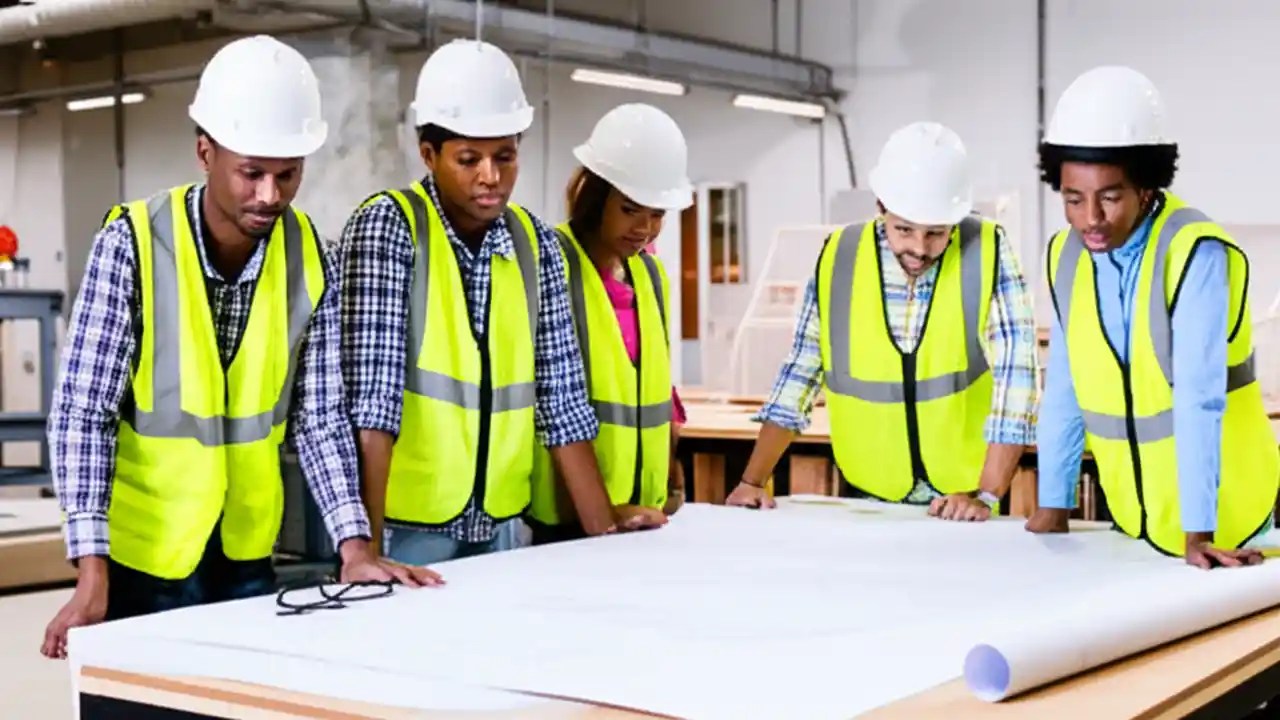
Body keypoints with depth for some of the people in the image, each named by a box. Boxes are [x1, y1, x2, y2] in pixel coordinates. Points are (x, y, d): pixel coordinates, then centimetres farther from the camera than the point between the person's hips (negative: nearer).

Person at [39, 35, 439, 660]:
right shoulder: (133, 244, -16)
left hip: (247, 554, 4)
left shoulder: (307, 254, -6)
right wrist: (92, 571, -23)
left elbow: (319, 416, -3)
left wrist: (354, 544, -12)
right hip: (143, 555, -3)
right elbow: (82, 411, -16)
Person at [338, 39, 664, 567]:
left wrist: (604, 526, 2)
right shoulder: (387, 227, -13)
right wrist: (367, 542, -26)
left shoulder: (536, 243, 3)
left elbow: (560, 397, 5)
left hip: (501, 524, 5)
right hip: (406, 525, -5)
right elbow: (372, 398, -20)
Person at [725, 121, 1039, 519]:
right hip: (866, 498, 0)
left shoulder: (988, 252, -7)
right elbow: (801, 371, 5)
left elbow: (1015, 375, -10)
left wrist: (985, 495, -18)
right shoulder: (838, 256, -2)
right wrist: (752, 481, 0)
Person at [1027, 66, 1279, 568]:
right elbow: (1064, 389, 2)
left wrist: (1198, 533, -32)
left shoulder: (1196, 254, -22)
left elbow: (1199, 400, -28)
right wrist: (1053, 507, 3)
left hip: (1223, 520, -5)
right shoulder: (1067, 254, -3)